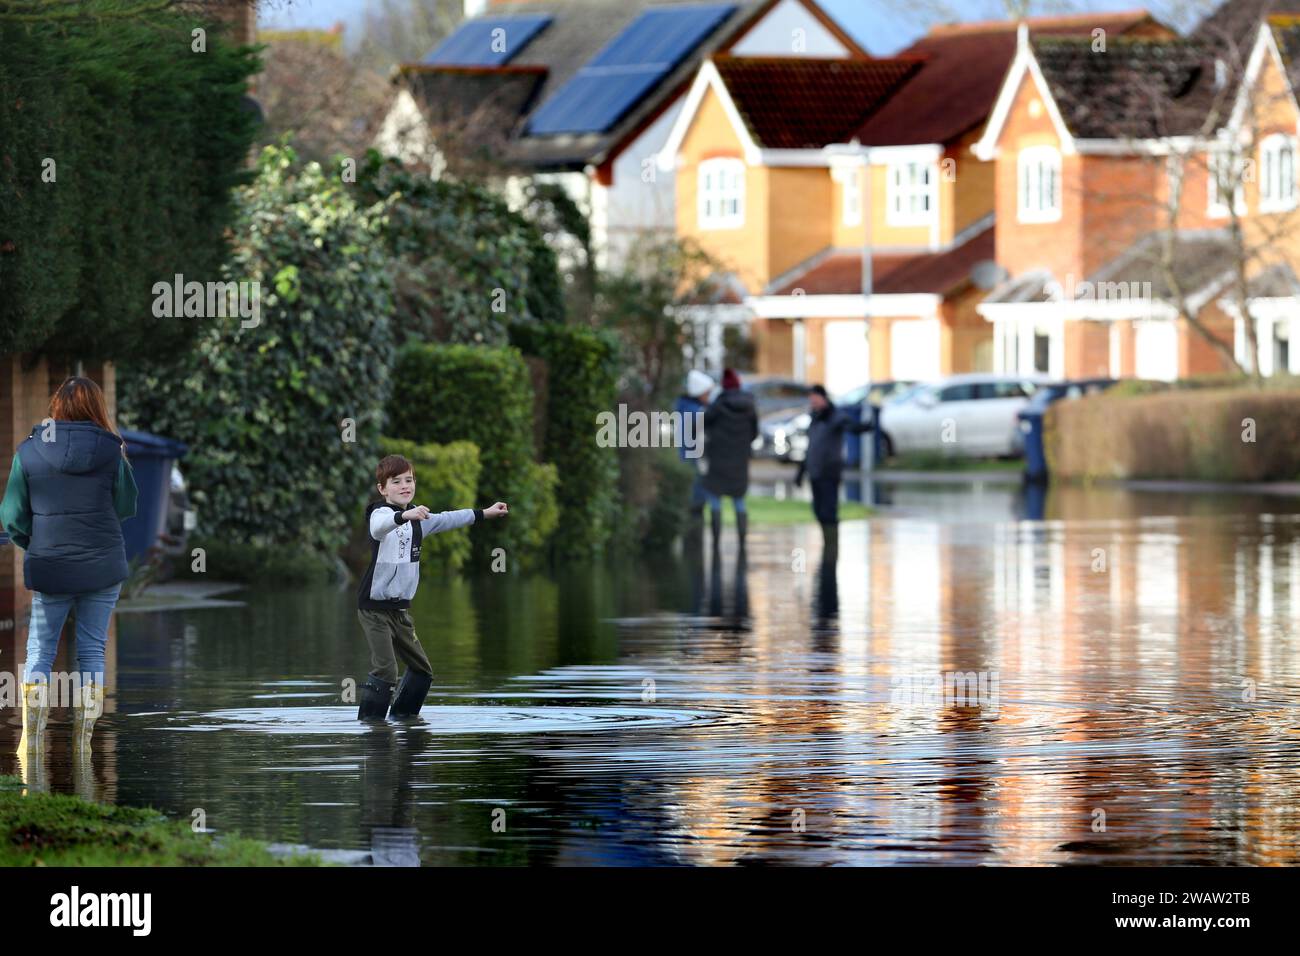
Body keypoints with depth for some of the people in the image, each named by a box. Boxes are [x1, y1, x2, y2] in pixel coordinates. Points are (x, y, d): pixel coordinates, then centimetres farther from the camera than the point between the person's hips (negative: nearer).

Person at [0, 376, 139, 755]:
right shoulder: (110, 451, -6)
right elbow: (127, 507, 6)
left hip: (49, 568, 0)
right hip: (103, 567, 0)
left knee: (39, 652, 9)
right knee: (92, 650, 8)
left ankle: (31, 740, 0)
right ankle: (82, 742, 5)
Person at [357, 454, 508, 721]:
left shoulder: (418, 517, 12)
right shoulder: (380, 513, -14)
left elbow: (446, 520, 28)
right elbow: (379, 527, -39)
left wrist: (485, 513, 35)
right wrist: (405, 515, -59)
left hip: (399, 608, 8)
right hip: (375, 606, -8)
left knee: (422, 669, 14)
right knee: (385, 670, -17)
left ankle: (403, 714, 30)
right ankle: (369, 721, -11)